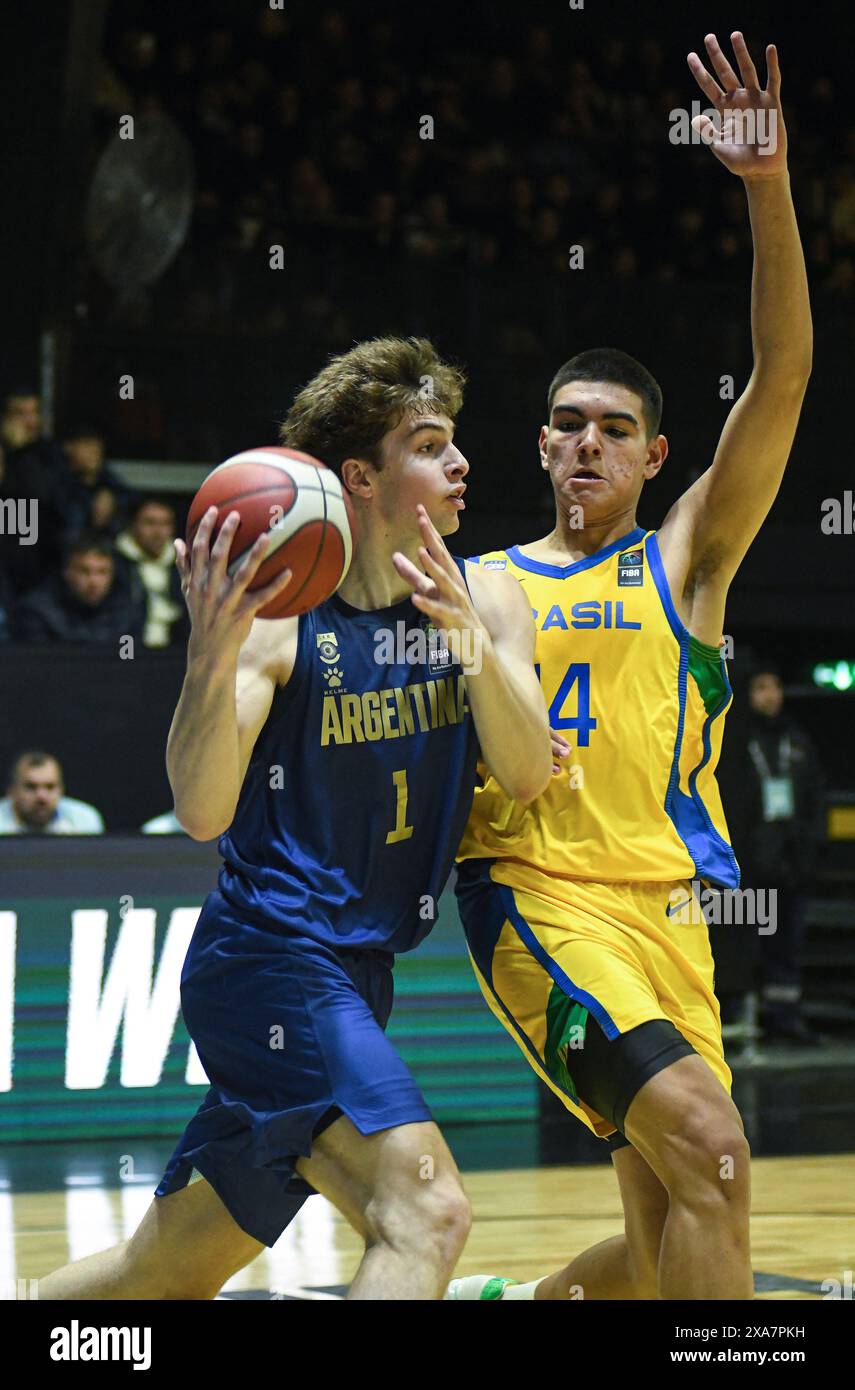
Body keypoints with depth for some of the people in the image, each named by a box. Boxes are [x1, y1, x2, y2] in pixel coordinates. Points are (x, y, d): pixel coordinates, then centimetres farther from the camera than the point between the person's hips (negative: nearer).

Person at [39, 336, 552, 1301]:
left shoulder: (483, 602, 5)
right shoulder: (278, 614, -12)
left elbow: (527, 777, -8)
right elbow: (202, 813, -21)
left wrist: (467, 638, -25)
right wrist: (212, 652, -37)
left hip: (355, 969, 7)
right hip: (269, 956, -7)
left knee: (169, 1269, 15)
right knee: (425, 1214, -25)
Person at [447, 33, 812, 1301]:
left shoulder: (687, 558, 9)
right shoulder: (481, 582, 13)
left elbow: (783, 377, -4)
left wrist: (768, 186, -17)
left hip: (666, 907, 3)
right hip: (535, 894, -3)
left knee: (667, 1244, 8)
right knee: (710, 1148, -25)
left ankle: (500, 1302, 34)